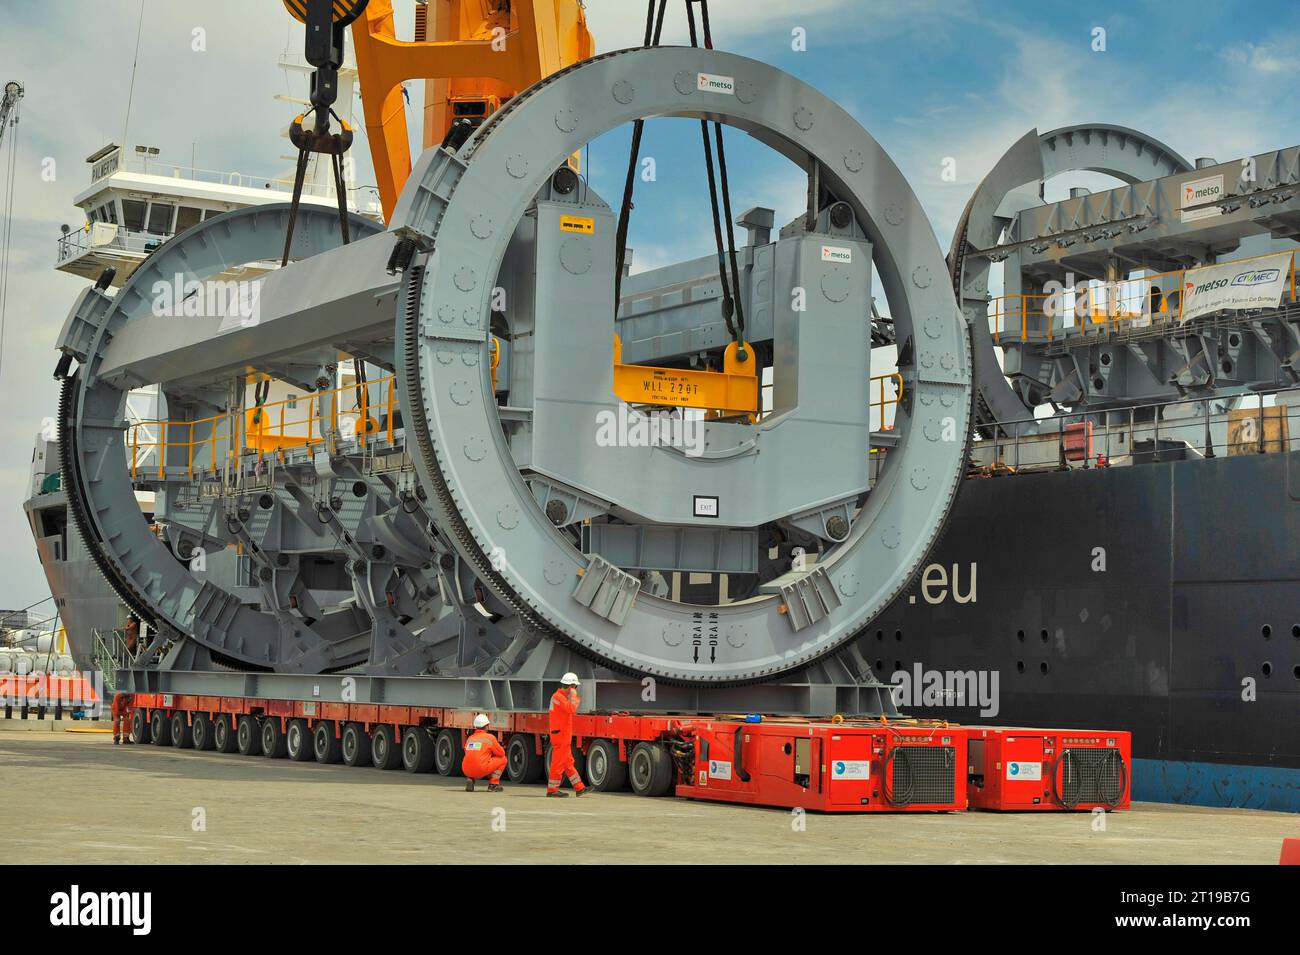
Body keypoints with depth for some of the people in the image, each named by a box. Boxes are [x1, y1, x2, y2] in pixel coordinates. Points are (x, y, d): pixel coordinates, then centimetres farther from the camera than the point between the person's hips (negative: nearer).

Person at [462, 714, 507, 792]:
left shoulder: (470, 738, 20)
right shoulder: (490, 737, 3)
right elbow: (501, 753, 10)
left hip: (466, 771, 5)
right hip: (481, 769, -5)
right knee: (503, 759, 13)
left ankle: (470, 779, 11)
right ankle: (493, 784, 7)